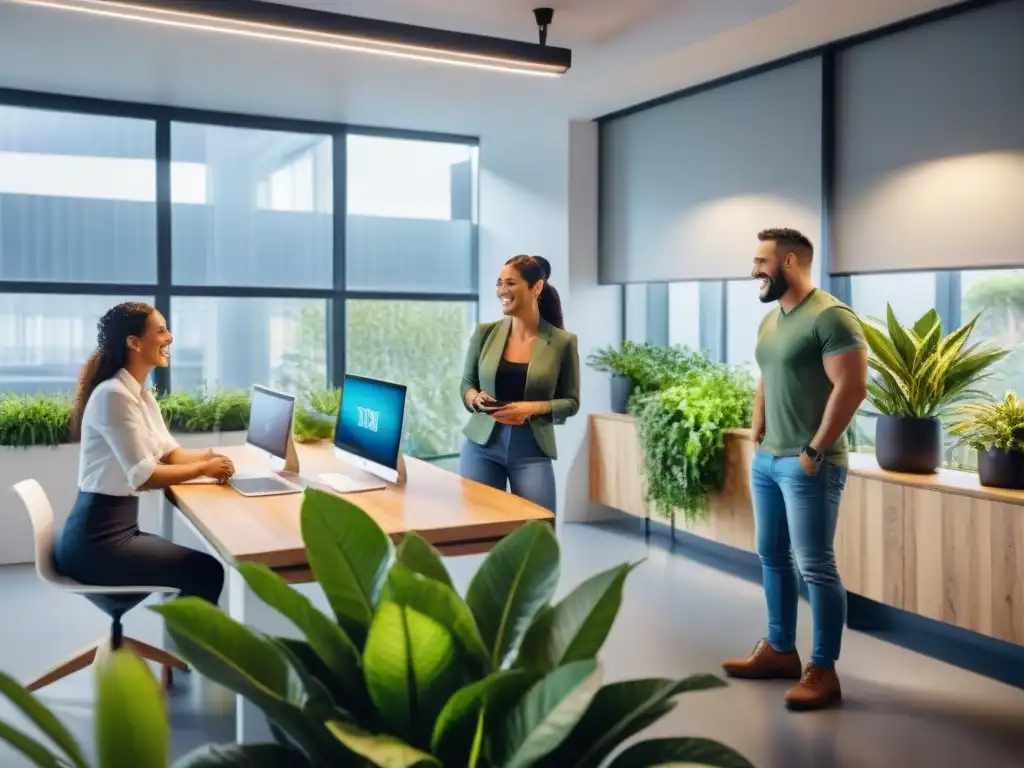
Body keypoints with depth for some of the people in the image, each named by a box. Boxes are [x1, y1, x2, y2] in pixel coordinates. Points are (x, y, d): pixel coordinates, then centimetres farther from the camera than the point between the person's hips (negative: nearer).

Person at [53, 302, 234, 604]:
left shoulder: (142, 395, 11)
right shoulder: (113, 395, -20)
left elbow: (171, 453, 11)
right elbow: (143, 476, -24)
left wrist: (207, 455, -5)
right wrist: (204, 469, -14)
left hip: (118, 527, 10)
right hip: (95, 541, -10)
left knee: (198, 566, 12)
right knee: (207, 572, -11)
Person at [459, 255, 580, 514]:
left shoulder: (562, 342, -4)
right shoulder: (485, 332, 2)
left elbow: (571, 402, 1)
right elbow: (467, 384, 11)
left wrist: (532, 408, -16)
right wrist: (476, 399, -11)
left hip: (532, 452, -2)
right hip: (482, 446, 2)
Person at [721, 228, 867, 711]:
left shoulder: (830, 316, -13)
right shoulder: (769, 321, 14)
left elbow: (852, 386, -19)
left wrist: (814, 451, -18)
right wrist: (756, 437, 13)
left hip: (807, 465, -9)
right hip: (766, 460, 9)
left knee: (815, 566, -3)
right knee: (772, 557, 15)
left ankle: (823, 671, 7)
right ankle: (780, 650, 28)